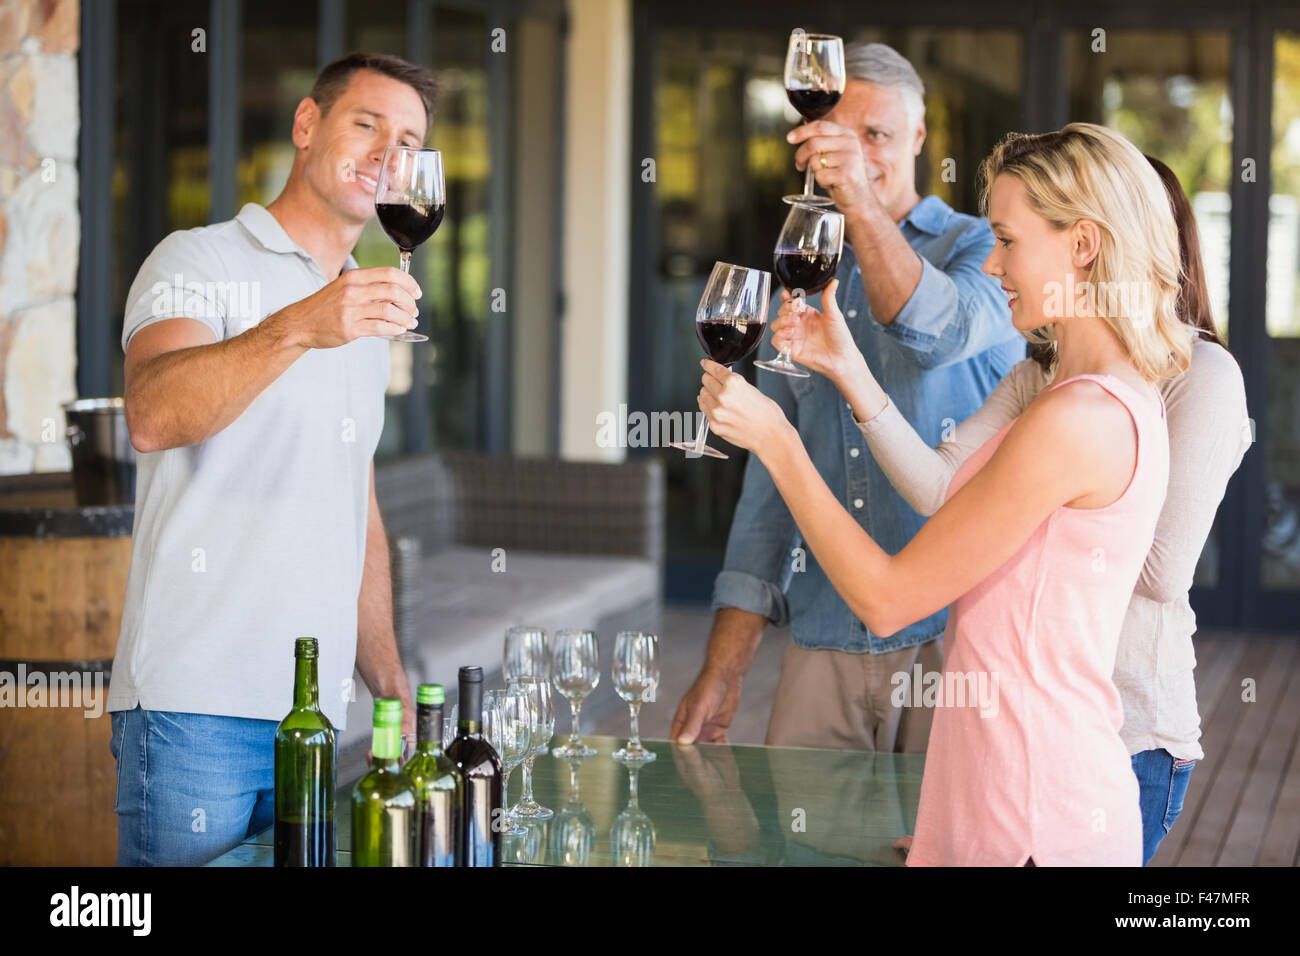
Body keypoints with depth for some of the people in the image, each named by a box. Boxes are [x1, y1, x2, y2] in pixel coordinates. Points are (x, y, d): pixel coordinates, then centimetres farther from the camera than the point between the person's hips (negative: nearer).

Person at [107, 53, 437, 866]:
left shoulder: (365, 315, 22)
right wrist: (300, 329, -35)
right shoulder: (201, 265, 0)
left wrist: (394, 690, 17)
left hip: (317, 714, 7)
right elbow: (153, 417, -22)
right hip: (194, 707, -6)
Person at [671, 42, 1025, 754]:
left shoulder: (978, 251, 3)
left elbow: (939, 332, -22)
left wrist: (861, 203, -34)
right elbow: (770, 484, 16)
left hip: (952, 642, -4)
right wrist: (723, 668, 9)